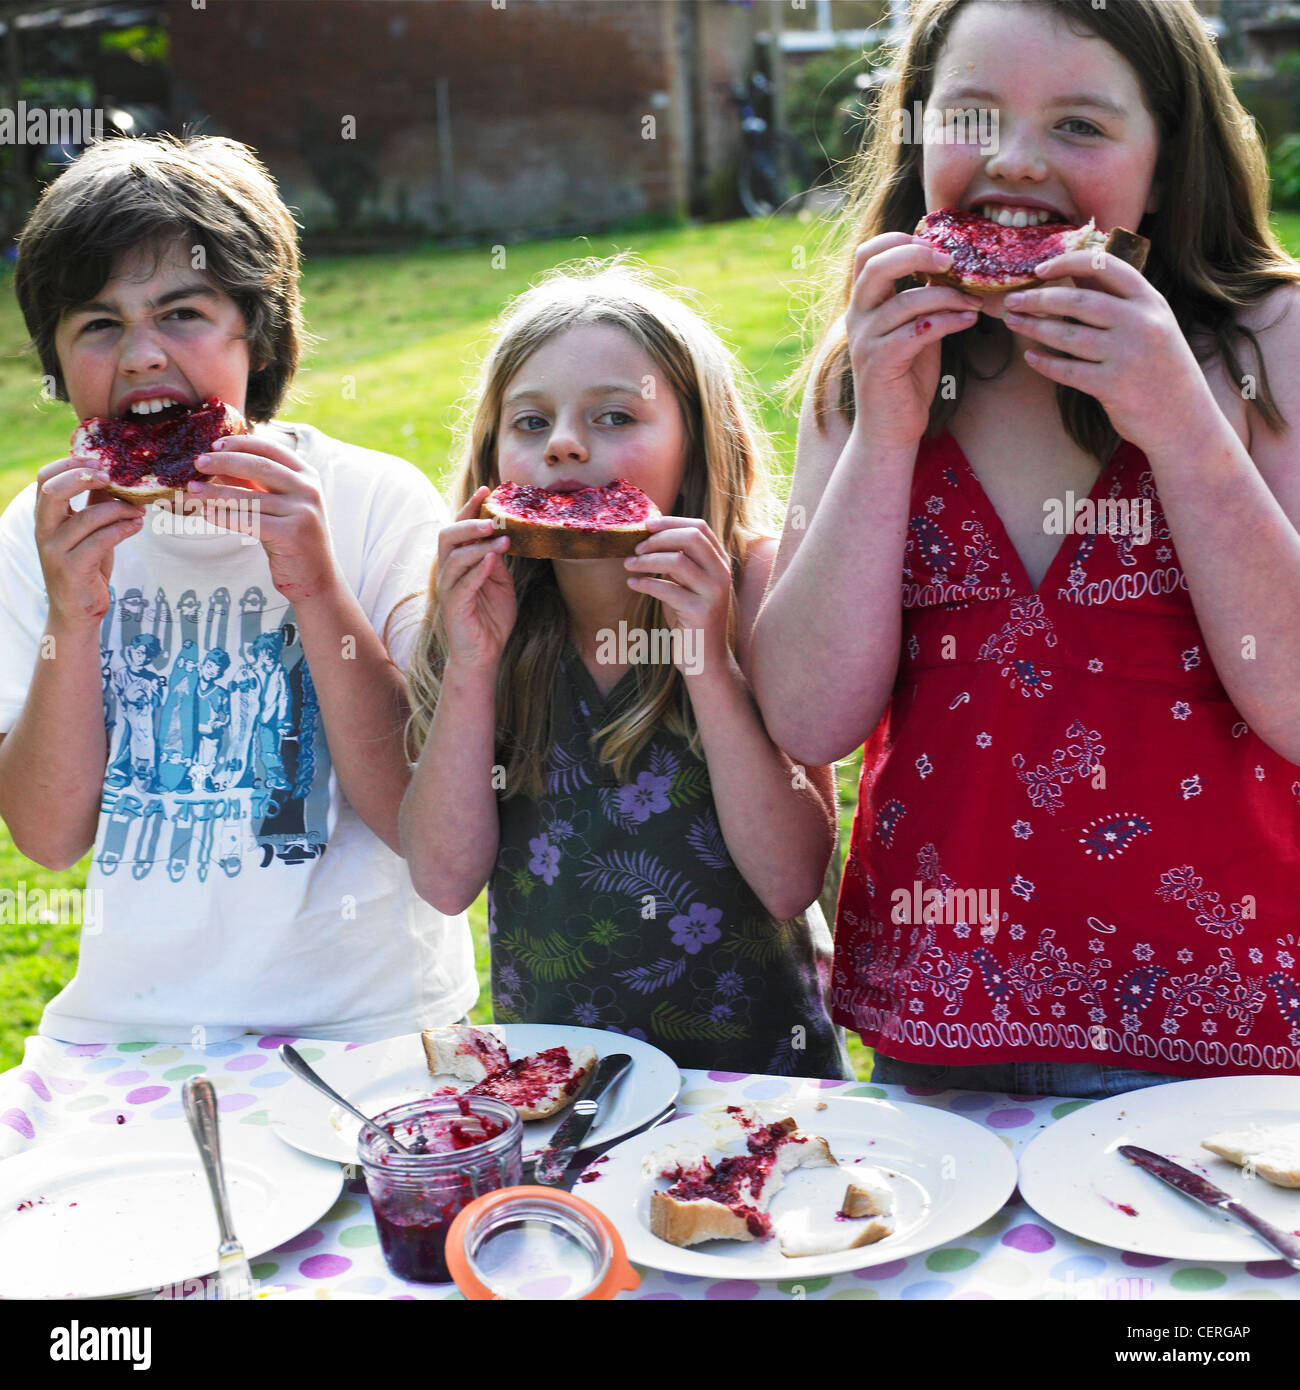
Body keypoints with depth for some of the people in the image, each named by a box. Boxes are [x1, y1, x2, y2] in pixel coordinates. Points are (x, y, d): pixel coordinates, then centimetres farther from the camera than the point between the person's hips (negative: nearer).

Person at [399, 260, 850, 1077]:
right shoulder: (488, 604, -4)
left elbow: (792, 881, -15)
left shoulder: (756, 584, -11)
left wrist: (710, 664, -25)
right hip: (544, 1072, 2)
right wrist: (470, 664, -20)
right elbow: (446, 881, -10)